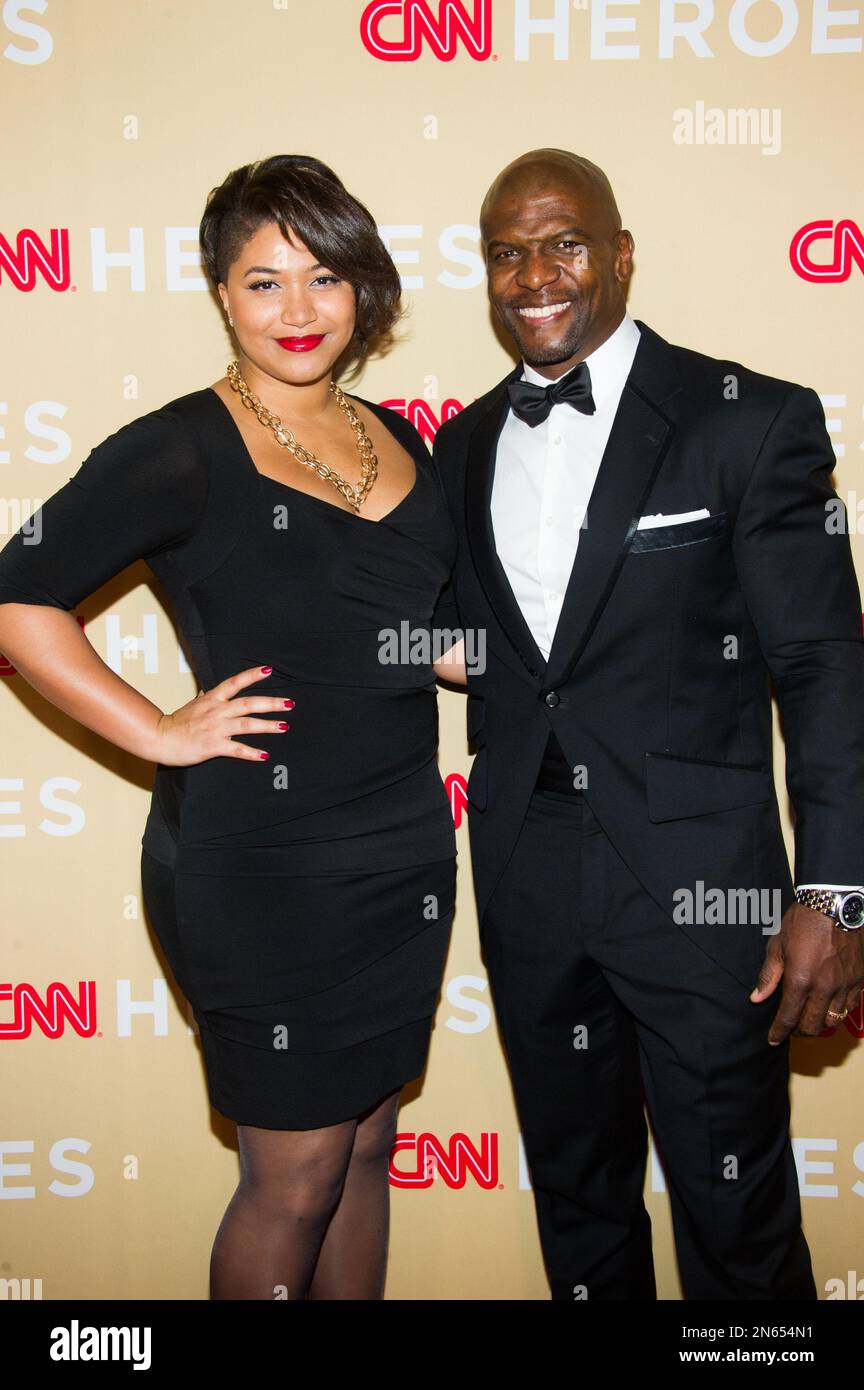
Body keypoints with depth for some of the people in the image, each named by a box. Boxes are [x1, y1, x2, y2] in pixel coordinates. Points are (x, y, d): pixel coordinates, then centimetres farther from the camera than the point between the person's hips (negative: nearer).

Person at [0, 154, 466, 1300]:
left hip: (402, 850, 7)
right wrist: (160, 733, -14)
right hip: (265, 863, -6)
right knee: (293, 1184, 7)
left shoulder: (397, 440, 9)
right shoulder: (182, 451, -11)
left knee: (366, 1152, 19)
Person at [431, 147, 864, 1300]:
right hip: (528, 894, 5)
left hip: (698, 885, -4)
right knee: (577, 1202, 21)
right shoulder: (465, 445, 9)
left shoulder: (751, 421, -7)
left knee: (738, 1221, 9)